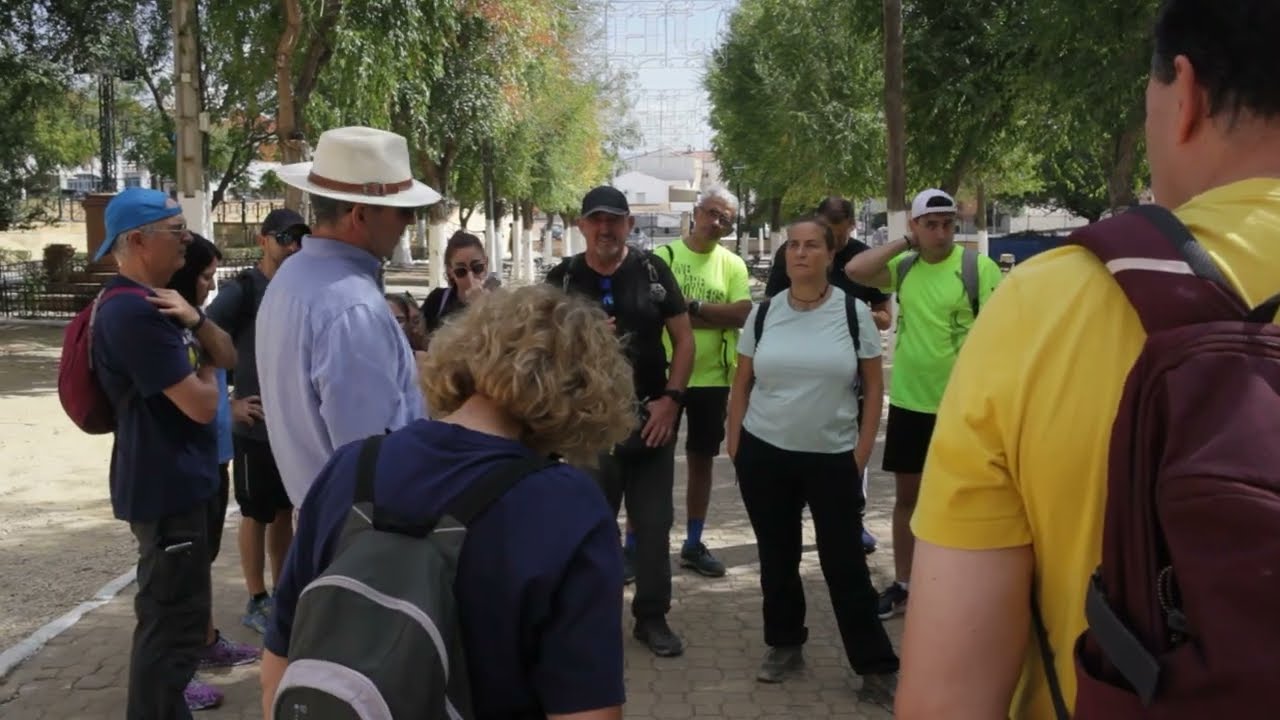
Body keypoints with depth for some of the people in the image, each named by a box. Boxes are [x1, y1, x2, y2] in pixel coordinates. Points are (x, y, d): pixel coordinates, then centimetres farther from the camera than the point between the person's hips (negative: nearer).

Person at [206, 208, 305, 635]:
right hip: (257, 426, -6)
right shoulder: (242, 290, -12)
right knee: (257, 515, 7)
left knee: (285, 511, 15)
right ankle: (256, 602, 19)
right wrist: (228, 404, -16)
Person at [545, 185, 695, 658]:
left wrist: (671, 399, -7)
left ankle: (652, 616, 21)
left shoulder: (653, 271, 0)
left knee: (654, 523, 8)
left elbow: (684, 339, 2)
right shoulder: (563, 279, -1)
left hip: (650, 416, 1)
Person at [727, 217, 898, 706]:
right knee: (777, 558, 13)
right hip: (764, 454, 2)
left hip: (833, 458, -2)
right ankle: (785, 646, 31)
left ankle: (876, 666, 13)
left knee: (845, 563, 1)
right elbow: (741, 385, 8)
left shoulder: (854, 312, -4)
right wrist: (734, 446, 4)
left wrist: (861, 454, -5)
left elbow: (874, 387, 0)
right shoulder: (763, 313, 1)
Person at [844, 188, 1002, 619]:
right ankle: (903, 586, 27)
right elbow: (854, 271, -8)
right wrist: (903, 244, -7)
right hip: (908, 401, 5)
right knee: (907, 495, 14)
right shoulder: (904, 267, 5)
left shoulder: (979, 268, -10)